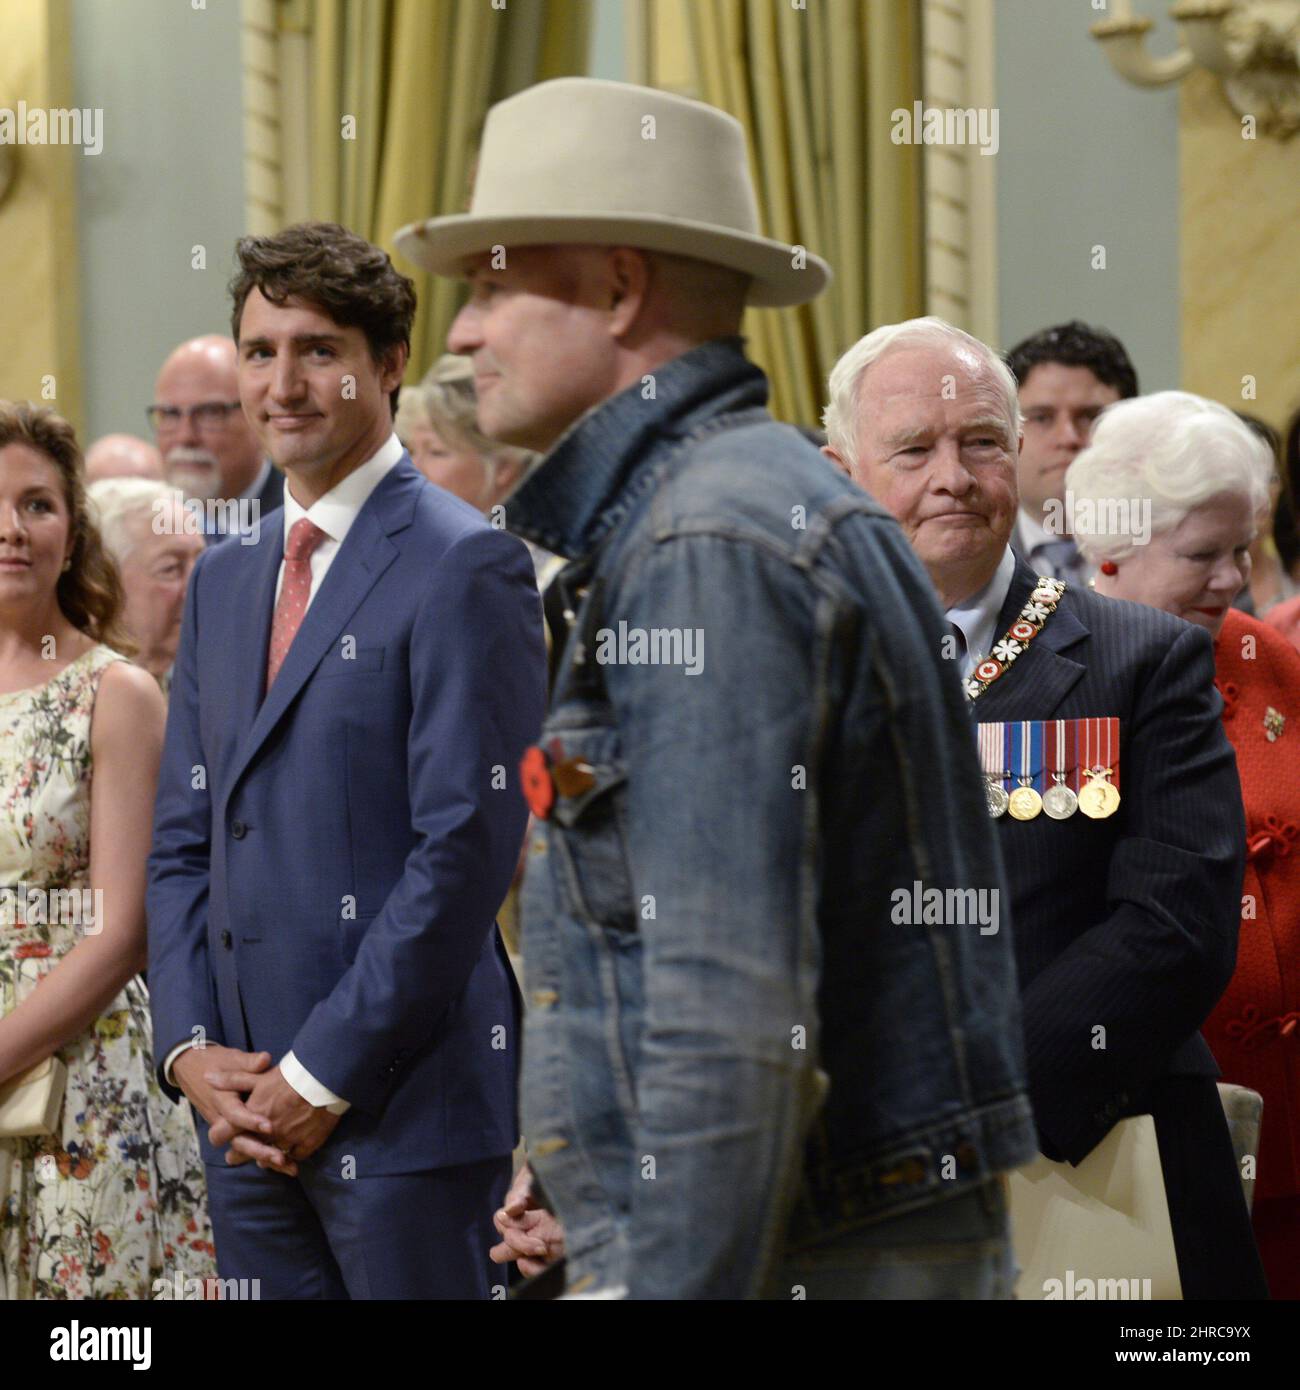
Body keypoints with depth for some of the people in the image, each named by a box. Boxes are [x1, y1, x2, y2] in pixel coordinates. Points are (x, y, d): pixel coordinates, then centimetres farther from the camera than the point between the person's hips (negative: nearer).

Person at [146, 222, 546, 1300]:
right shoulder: (223, 579, 17)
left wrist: (322, 1076, -14)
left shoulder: (464, 566, -8)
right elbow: (182, 841, 17)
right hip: (248, 1108, 7)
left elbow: (466, 849, -14)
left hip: (401, 1100, -7)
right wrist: (191, 1048, 2)